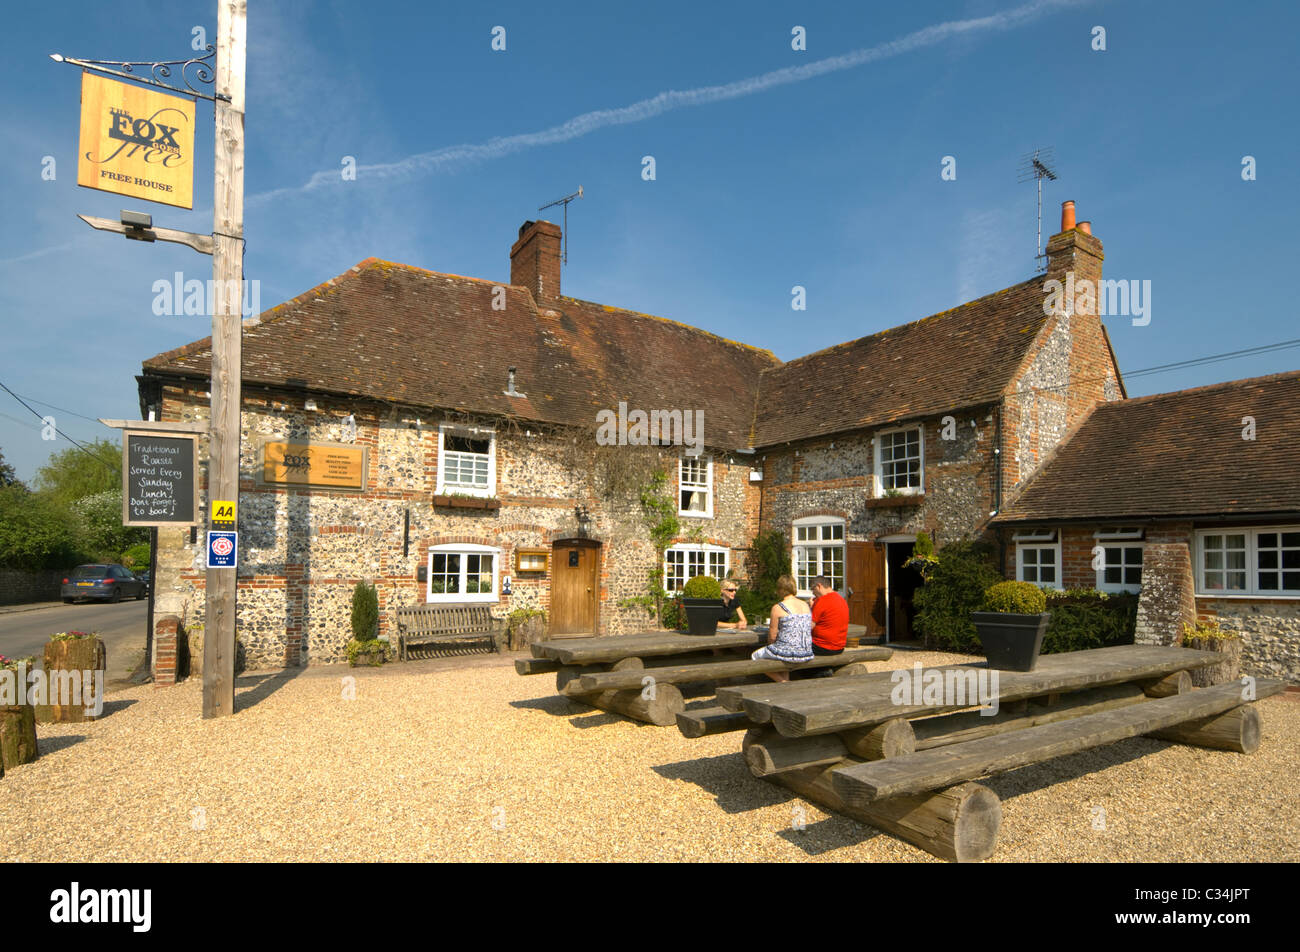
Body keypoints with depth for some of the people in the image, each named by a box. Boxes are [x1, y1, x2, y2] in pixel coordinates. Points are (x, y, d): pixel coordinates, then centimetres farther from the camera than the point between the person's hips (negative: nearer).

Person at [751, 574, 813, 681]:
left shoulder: (777, 608, -11)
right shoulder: (805, 605, 6)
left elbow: (772, 636, -7)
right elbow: (809, 628, 13)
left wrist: (769, 645, 16)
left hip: (789, 653, -6)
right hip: (806, 655, 6)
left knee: (755, 656, 19)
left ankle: (783, 682, 11)